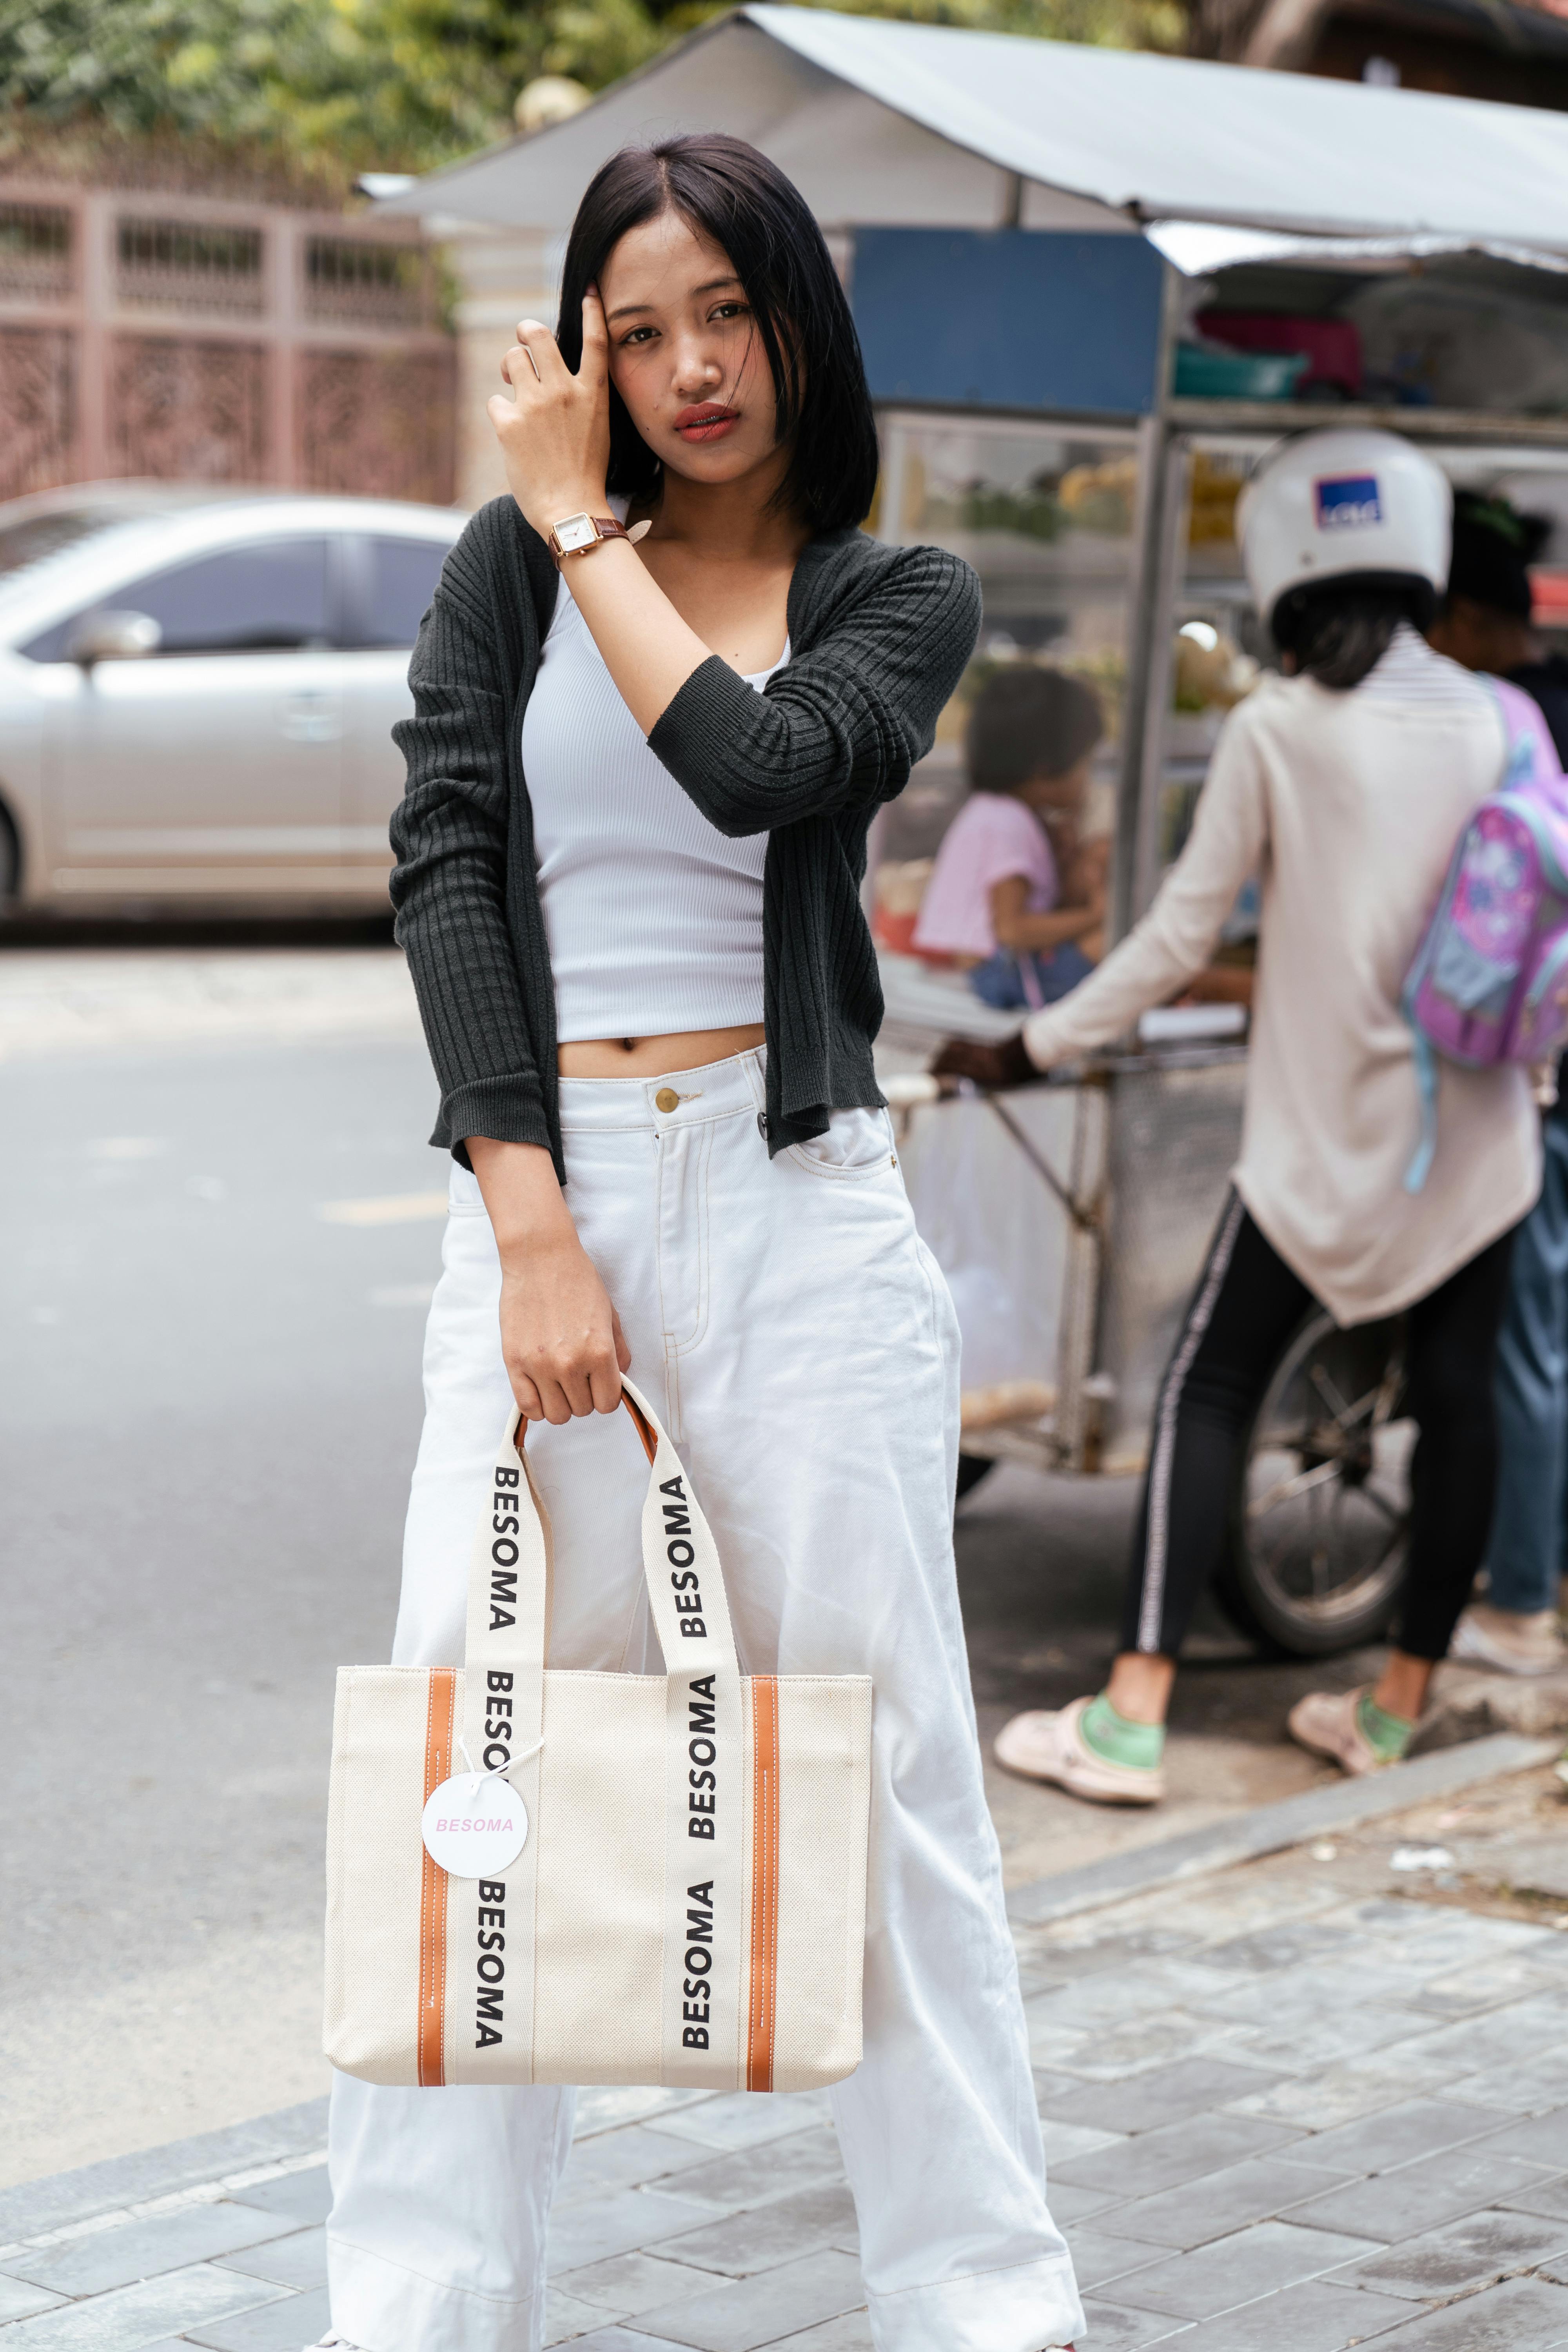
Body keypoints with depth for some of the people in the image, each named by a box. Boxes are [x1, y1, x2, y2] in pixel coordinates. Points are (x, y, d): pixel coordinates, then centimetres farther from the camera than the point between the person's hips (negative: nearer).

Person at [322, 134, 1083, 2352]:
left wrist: (587, 525, -4)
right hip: (541, 1189, 1)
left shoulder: (900, 593, 6)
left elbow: (758, 766, -16)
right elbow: (442, 862, -3)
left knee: (883, 1746, 2)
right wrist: (530, 1227, -12)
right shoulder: (507, 562, 8)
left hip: (796, 1191, -1)